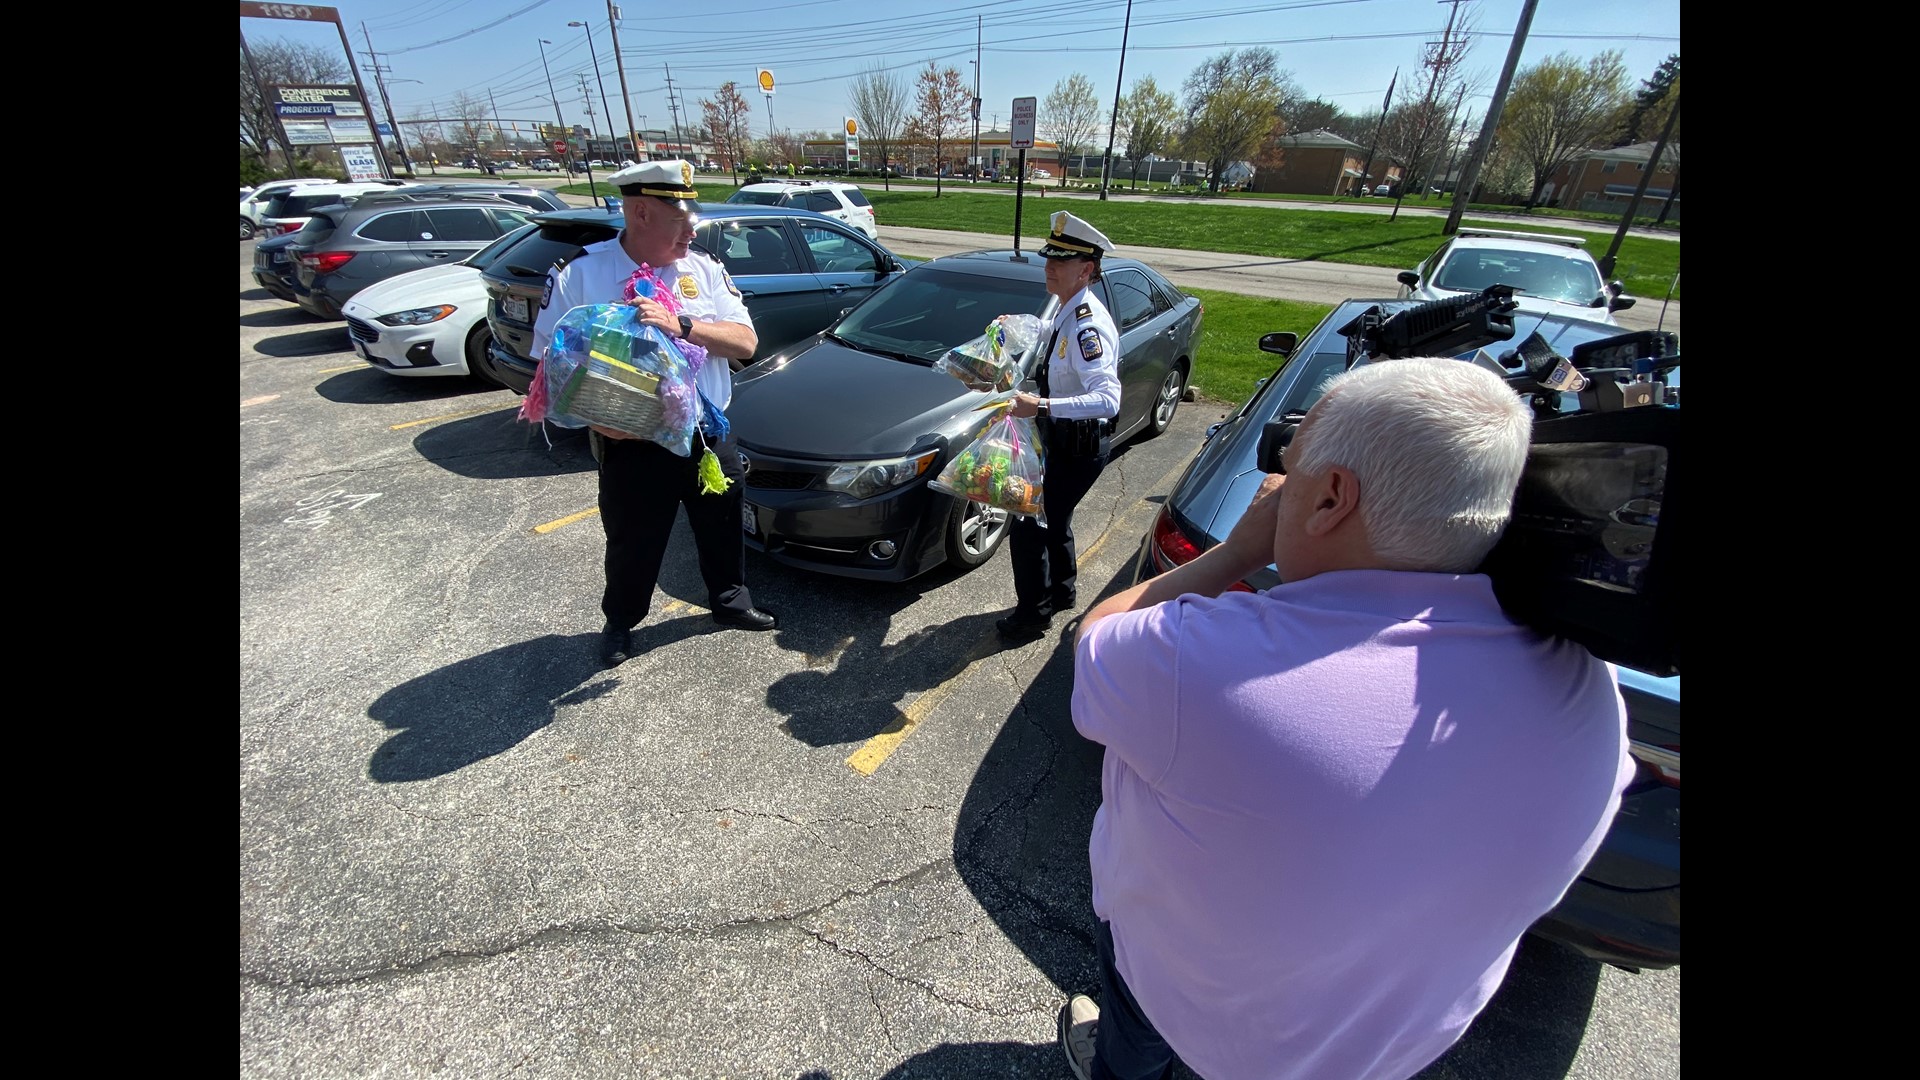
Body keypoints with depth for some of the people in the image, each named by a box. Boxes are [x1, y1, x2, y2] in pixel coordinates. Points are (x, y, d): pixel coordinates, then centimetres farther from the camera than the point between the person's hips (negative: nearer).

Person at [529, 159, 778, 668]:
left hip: (709, 436, 3)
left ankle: (730, 600, 44)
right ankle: (620, 621, 41)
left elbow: (745, 343, -8)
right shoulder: (578, 274, -7)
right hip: (630, 447, -2)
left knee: (722, 528, 18)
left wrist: (681, 324, -23)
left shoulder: (704, 268, 1)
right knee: (632, 542, 14)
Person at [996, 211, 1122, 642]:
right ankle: (1062, 591, 46)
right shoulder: (1068, 312, 5)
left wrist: (1042, 406, -42)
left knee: (1027, 524, -2)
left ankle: (1033, 612, 17)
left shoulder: (1088, 325, -26)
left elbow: (1108, 399, -37)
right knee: (1053, 518, 25)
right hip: (1064, 438, 10)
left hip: (1079, 447, -10)